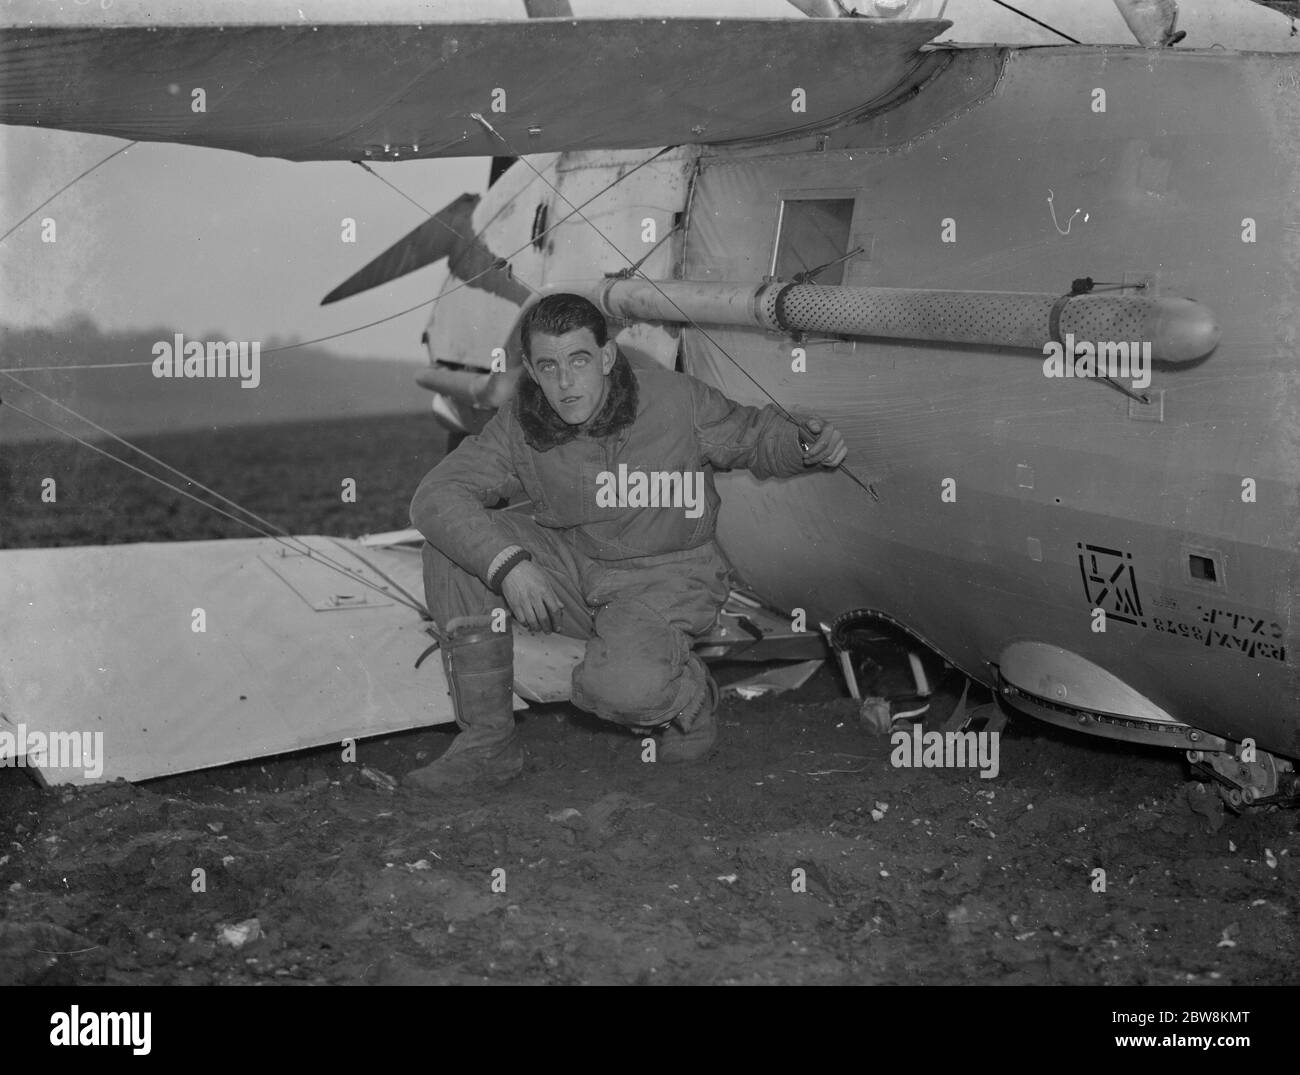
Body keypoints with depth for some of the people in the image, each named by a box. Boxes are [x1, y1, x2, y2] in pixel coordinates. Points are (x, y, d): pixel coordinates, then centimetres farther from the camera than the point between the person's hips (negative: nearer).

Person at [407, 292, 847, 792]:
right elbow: (436, 495, -17)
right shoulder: (518, 427, -11)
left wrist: (805, 447, -22)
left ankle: (691, 701, 6)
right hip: (570, 565, 5)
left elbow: (754, 436, 1)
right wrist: (508, 563, -31)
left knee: (620, 686, -35)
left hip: (663, 577, -4)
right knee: (453, 543, -18)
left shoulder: (676, 401, -16)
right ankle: (487, 740, -12)